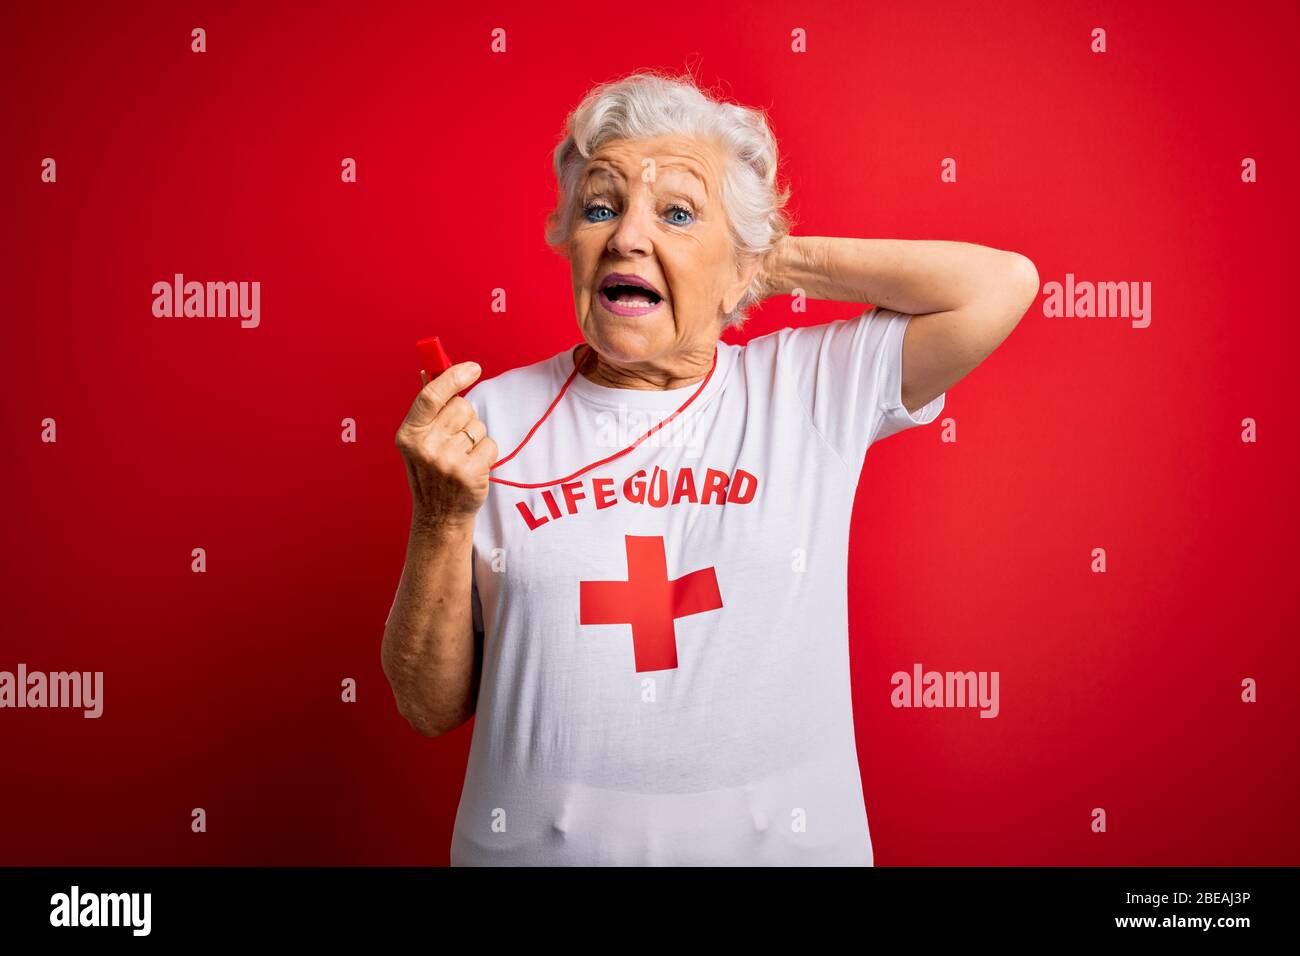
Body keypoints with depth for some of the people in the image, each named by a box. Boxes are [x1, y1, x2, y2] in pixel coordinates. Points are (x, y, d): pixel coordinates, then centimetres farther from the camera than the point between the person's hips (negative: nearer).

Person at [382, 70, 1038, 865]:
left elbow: (1003, 283, -14)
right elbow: (432, 706, -3)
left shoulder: (812, 389, -5)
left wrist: (779, 263, -9)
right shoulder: (493, 417, -6)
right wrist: (442, 520, -20)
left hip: (785, 839, 1)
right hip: (532, 842, 0)